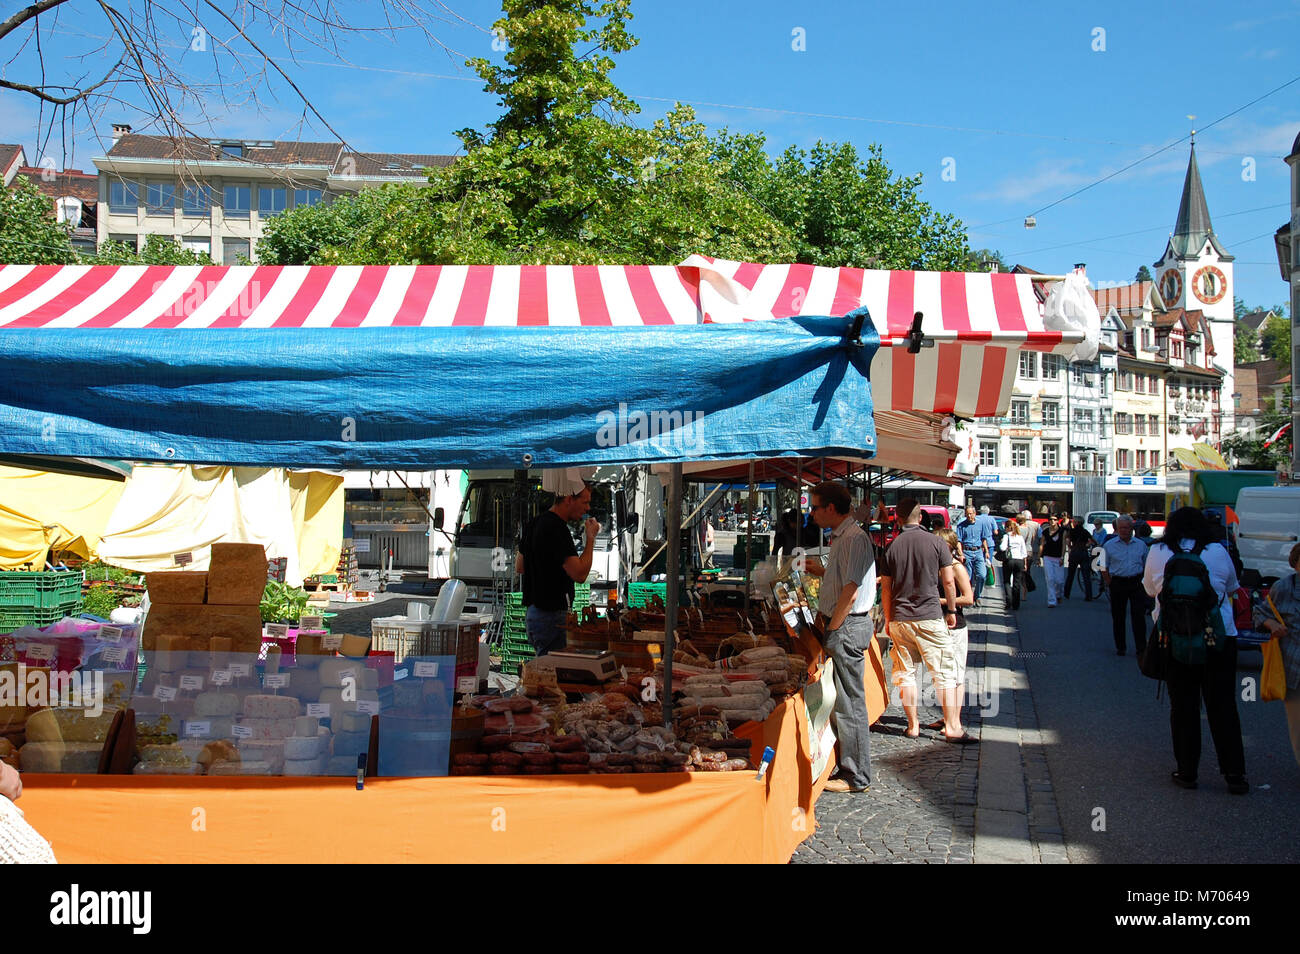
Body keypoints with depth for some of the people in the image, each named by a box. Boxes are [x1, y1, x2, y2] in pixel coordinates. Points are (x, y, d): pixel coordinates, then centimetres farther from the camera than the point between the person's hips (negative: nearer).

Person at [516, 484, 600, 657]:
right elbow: (579, 574, -22)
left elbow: (519, 567, 24)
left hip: (532, 611, 10)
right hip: (551, 615, -10)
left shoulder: (536, 523, 13)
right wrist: (591, 538, -13)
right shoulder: (557, 529, -18)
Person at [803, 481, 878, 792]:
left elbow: (850, 592, -21)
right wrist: (821, 571, 22)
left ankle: (856, 777, 4)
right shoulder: (840, 536, 16)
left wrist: (832, 631, -17)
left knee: (849, 703, -3)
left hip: (848, 627, -10)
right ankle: (849, 765, 23)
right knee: (843, 700, 15)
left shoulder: (854, 538, -17)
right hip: (842, 626, 10)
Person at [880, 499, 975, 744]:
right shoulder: (935, 542, -4)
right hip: (930, 617, -2)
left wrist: (888, 619, 16)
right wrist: (952, 610, 11)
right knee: (945, 672, 2)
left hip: (900, 619, 3)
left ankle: (913, 726, 13)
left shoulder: (892, 547, 2)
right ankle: (952, 728, -1)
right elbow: (948, 581, -2)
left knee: (906, 673, 10)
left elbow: (886, 588, 5)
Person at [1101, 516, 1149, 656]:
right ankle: (1120, 647, 16)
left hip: (1136, 583, 0)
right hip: (1118, 583, 0)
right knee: (1118, 617, 5)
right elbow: (1104, 568, 5)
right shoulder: (1109, 545, 4)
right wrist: (1110, 585, -2)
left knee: (1139, 616, -5)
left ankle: (1141, 648, -2)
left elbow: (1146, 566, 13)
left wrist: (1142, 582, 3)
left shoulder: (1141, 545, 8)